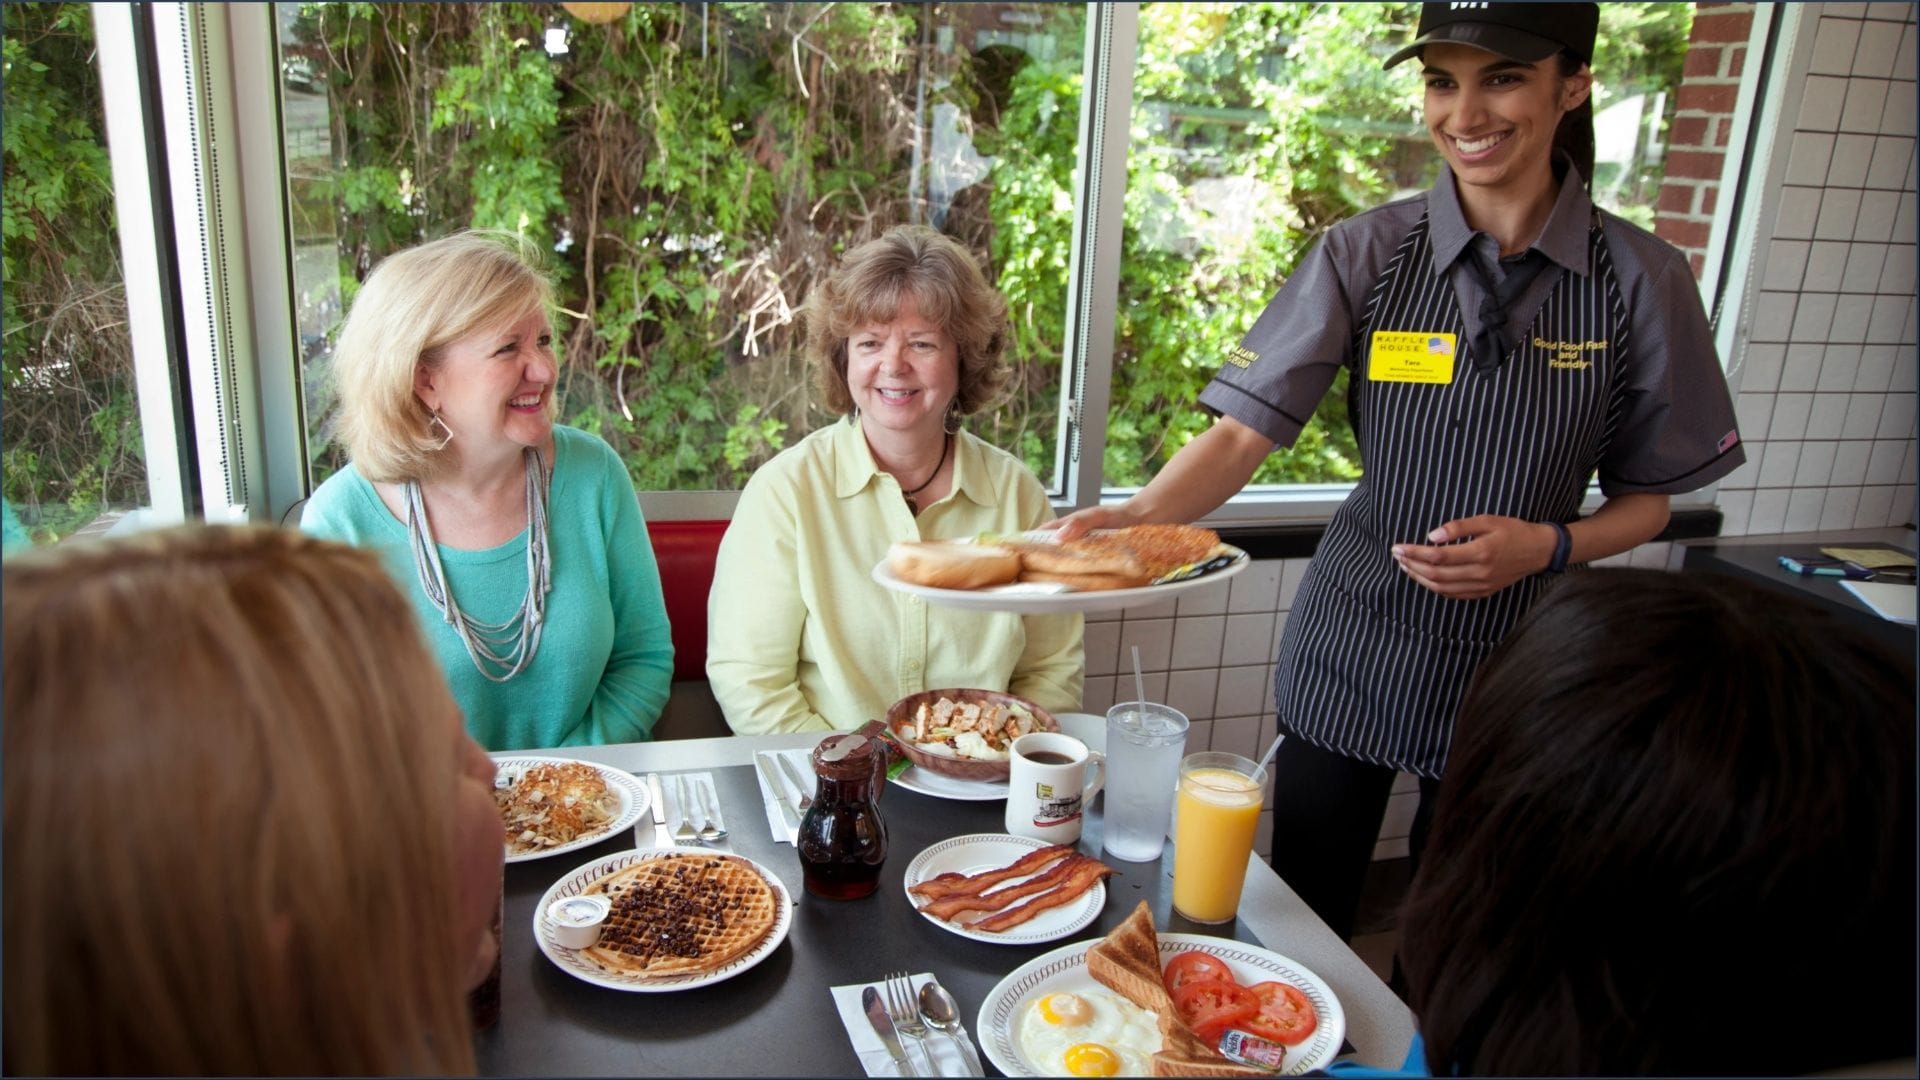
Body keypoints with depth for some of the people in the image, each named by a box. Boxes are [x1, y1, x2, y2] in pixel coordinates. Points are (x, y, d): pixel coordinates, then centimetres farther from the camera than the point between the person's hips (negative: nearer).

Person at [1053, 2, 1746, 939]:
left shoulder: (1641, 280, -7)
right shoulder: (1367, 254, -8)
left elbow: (1646, 498, 2)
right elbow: (1245, 430, -16)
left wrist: (1548, 545, -18)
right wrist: (1137, 516, -33)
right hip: (1351, 647, 0)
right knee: (1303, 921, 14)